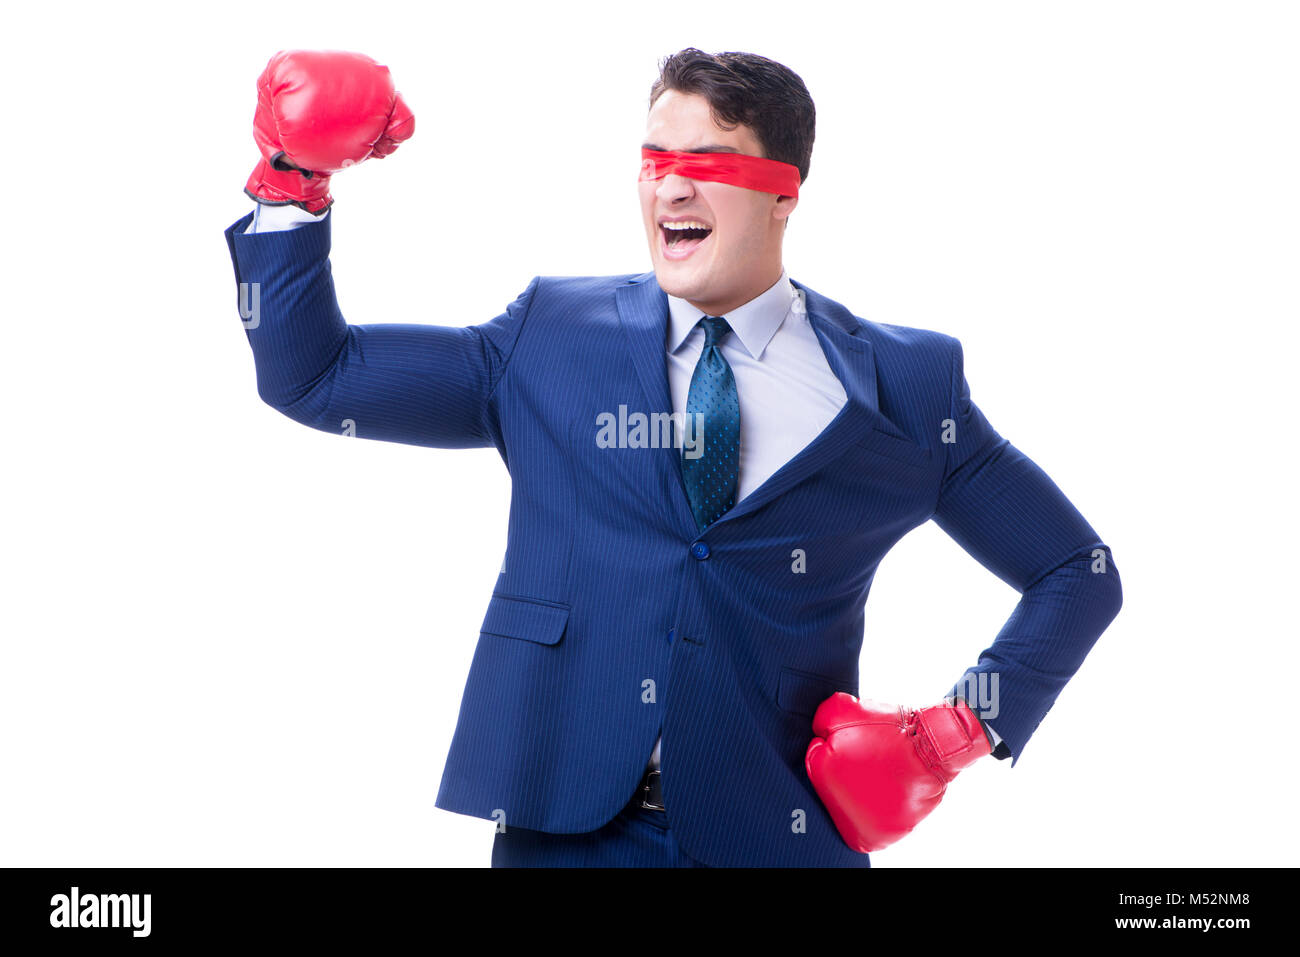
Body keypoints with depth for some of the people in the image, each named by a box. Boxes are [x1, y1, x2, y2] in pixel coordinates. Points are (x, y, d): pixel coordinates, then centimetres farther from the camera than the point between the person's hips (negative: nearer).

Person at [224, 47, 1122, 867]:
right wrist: (293, 181, -6)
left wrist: (964, 728, -6)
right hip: (565, 824, 1)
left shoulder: (905, 386, 1)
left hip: (774, 833, -1)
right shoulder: (549, 342, 6)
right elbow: (309, 376, 6)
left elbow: (1077, 572, 7)